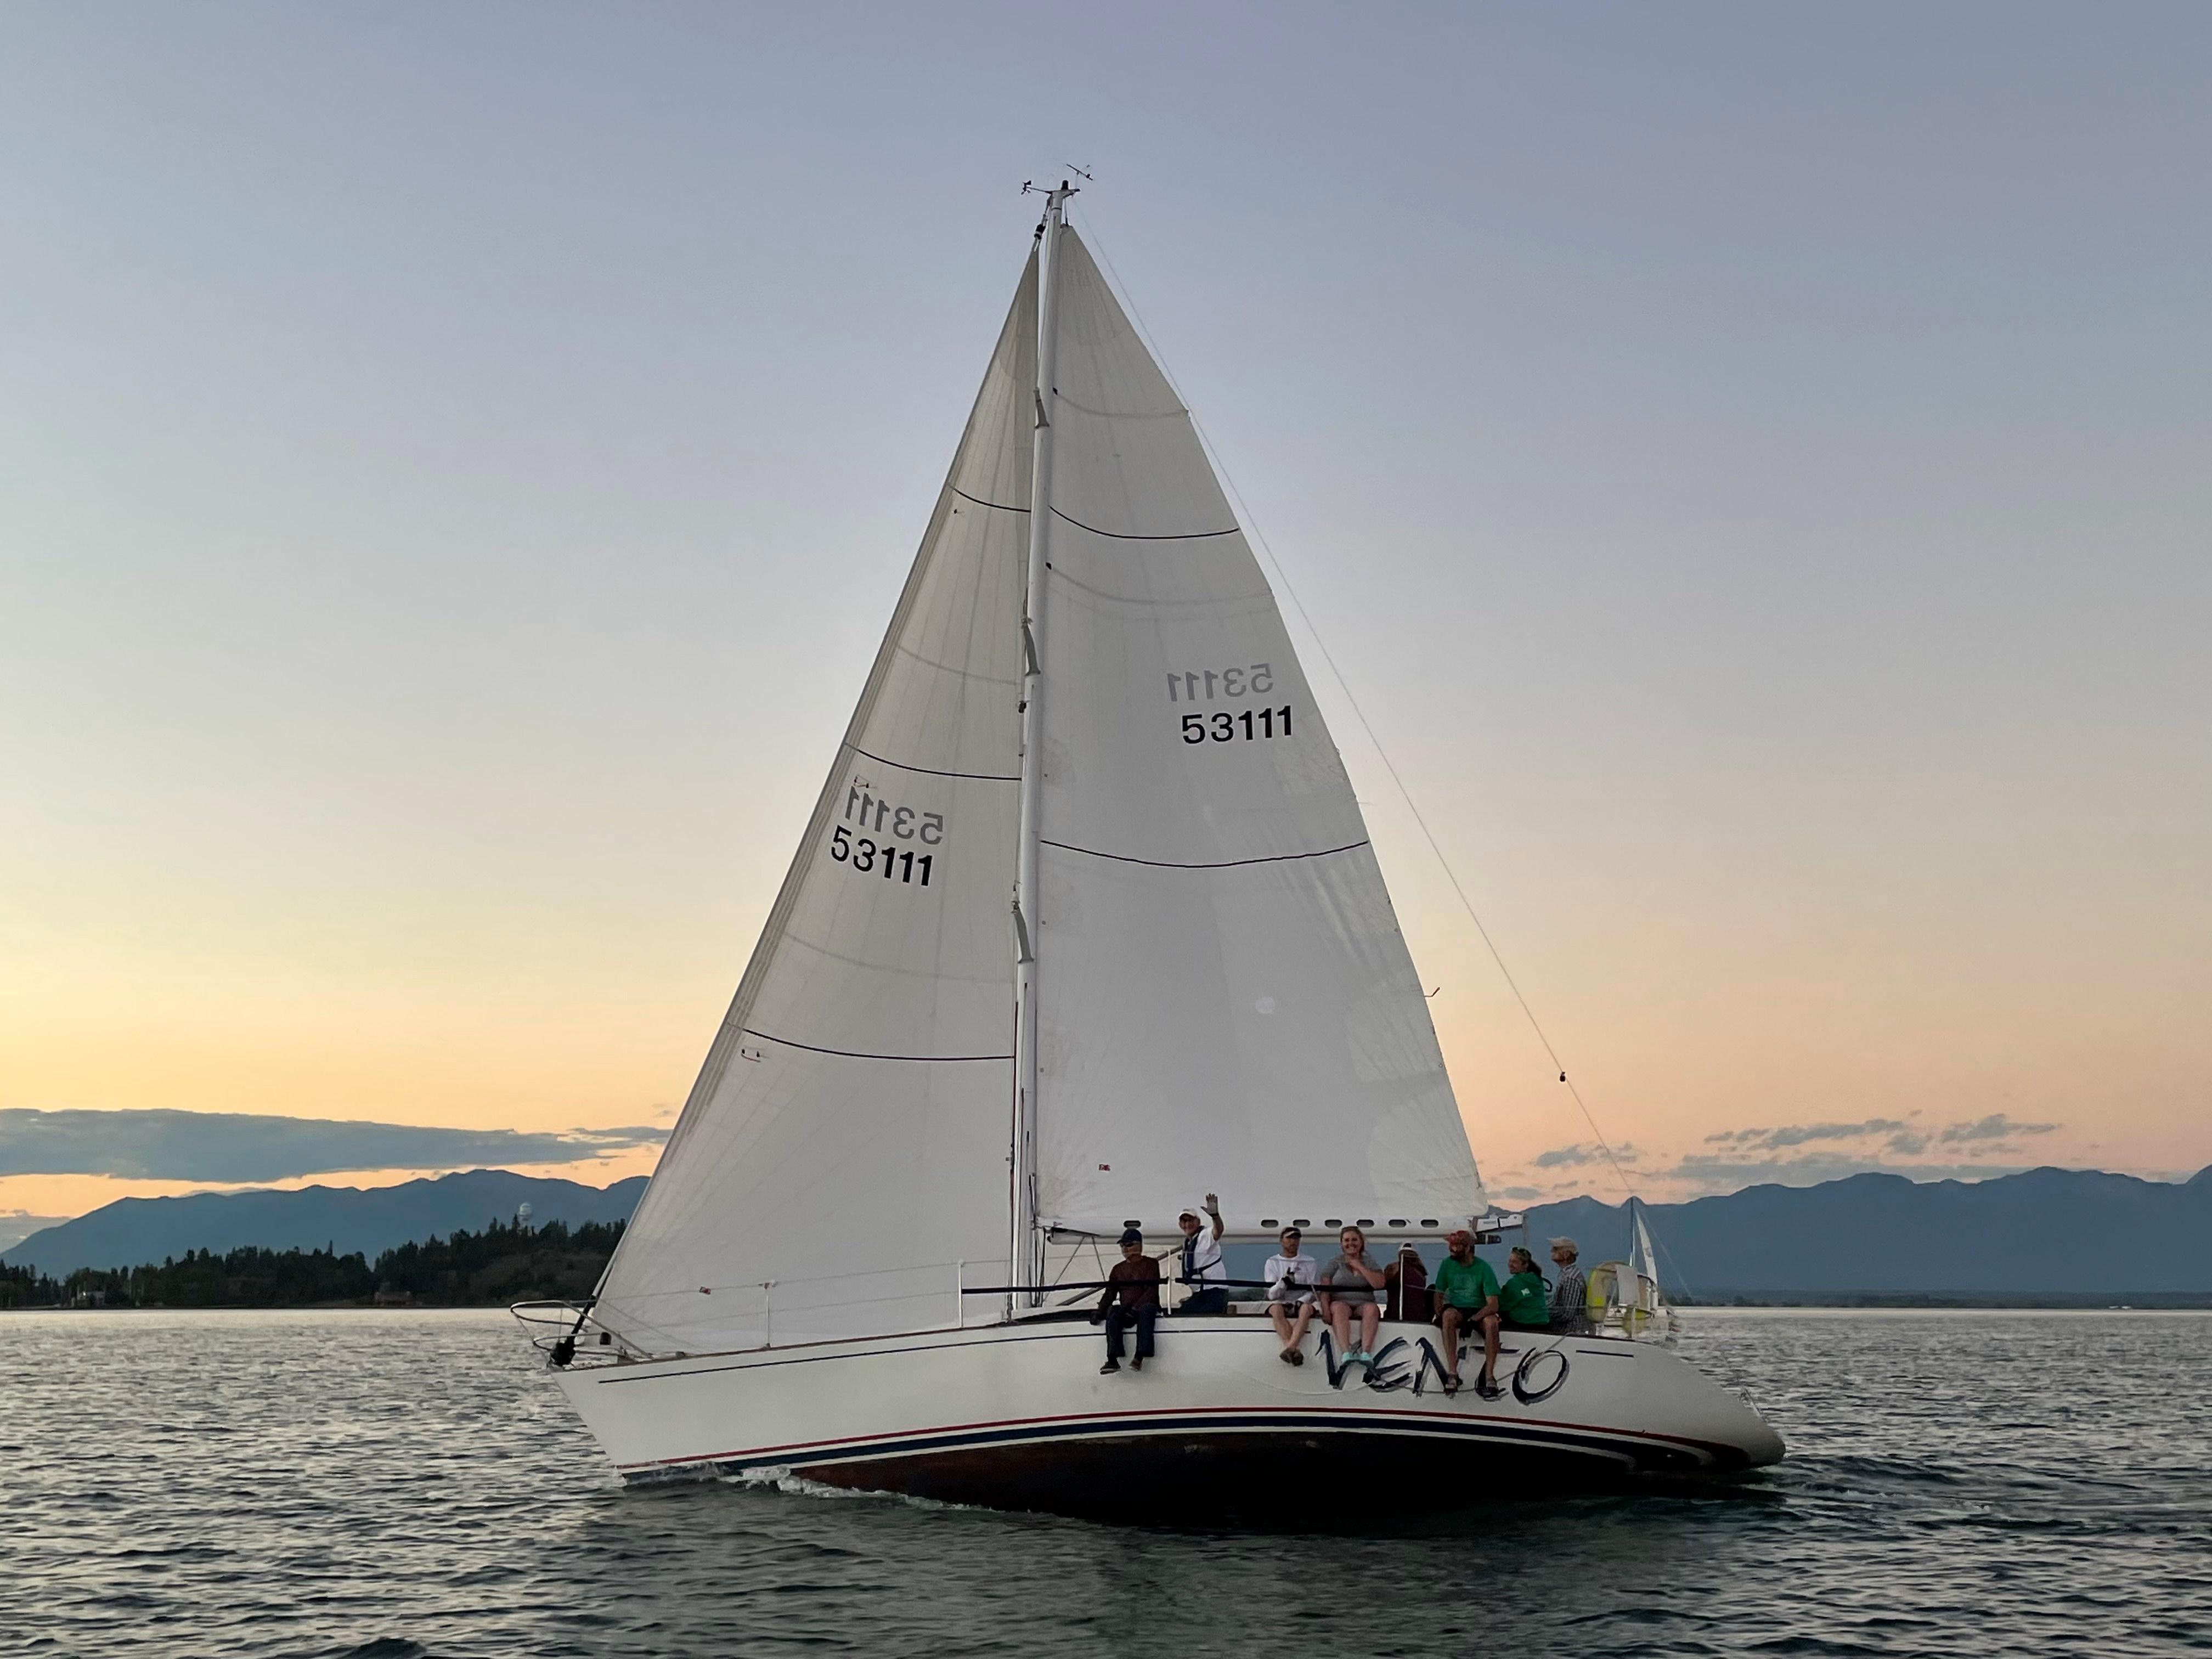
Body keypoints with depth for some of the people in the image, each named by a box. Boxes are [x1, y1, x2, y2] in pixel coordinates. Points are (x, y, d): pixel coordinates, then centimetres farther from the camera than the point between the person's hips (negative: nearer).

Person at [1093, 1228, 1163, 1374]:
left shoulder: (1151, 1264, 5)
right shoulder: (1118, 1269, 20)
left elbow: (1152, 1291, -7)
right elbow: (1110, 1294, 14)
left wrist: (1135, 1309, -21)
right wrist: (1099, 1312, -5)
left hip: (1146, 1306, -4)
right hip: (1125, 1311, 4)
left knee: (1147, 1309, -38)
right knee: (1112, 1310, -29)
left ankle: (1140, 1357, -50)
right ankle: (1112, 1360, -42)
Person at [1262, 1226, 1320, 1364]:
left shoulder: (1309, 1262, 13)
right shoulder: (1272, 1262, 10)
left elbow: (1313, 1291, 7)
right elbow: (1271, 1295, 1)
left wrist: (1301, 1301, -15)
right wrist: (1284, 1281, -19)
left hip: (1301, 1303, 0)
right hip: (1280, 1303, 0)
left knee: (1306, 1309, -35)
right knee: (1276, 1309, -36)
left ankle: (1290, 1349, -51)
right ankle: (1292, 1349, -48)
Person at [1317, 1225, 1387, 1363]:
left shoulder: (1370, 1264, 17)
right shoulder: (1334, 1263, 14)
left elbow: (1379, 1284, -2)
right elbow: (1324, 1289, 3)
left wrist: (1359, 1267, -2)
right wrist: (1326, 1310, -15)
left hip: (1363, 1304, 1)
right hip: (1340, 1302, -1)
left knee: (1372, 1309, -33)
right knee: (1340, 1308, -36)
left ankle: (1366, 1352, -47)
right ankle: (1346, 1353, -50)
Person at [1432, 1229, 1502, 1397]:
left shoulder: (1483, 1268, -7)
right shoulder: (1448, 1264, 3)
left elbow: (1493, 1305, -13)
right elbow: (1439, 1295, 8)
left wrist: (1473, 1319, -26)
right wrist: (1439, 1312, -13)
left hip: (1479, 1311, -1)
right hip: (1455, 1308, 1)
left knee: (1492, 1322, -35)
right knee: (1449, 1316, -35)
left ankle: (1489, 1377, -35)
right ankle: (1452, 1373, -39)